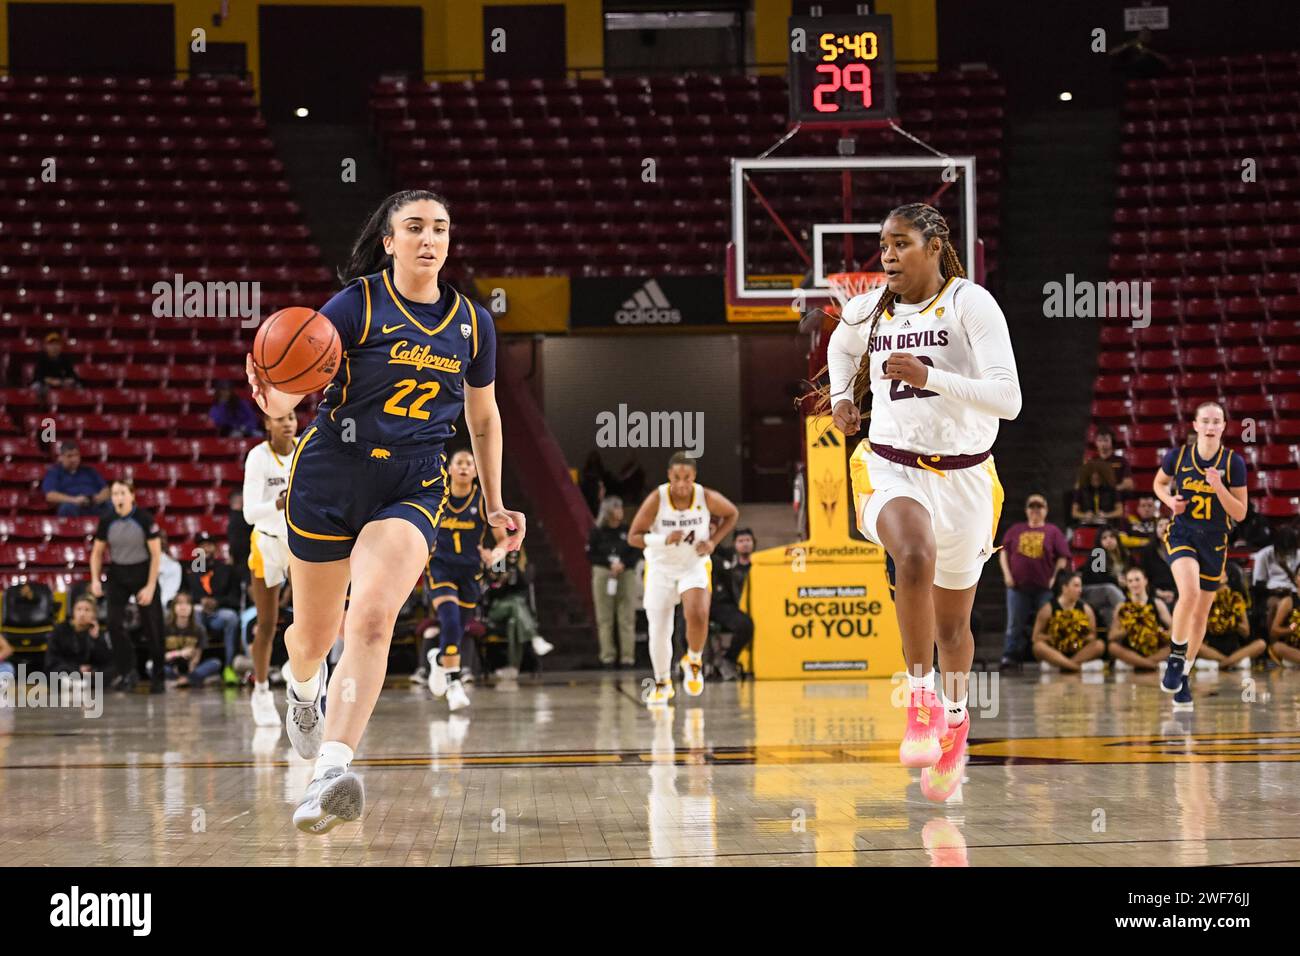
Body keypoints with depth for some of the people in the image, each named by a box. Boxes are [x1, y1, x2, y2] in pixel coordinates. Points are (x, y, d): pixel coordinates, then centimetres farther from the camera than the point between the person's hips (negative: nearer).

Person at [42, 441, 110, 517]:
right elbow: (50, 496, -1)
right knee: (68, 507, -40)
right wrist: (74, 500, -16)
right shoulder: (54, 472, 15)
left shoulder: (88, 471, 26)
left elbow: (105, 490, 20)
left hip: (96, 506, 3)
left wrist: (100, 497, -5)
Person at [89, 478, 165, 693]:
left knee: (152, 627, -2)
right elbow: (97, 552, 7)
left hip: (143, 574, -3)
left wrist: (150, 587, -14)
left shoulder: (144, 519, -15)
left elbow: (156, 554, -11)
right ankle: (127, 671, -6)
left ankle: (158, 677, 12)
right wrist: (95, 579, -7)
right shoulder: (107, 522, -6)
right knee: (114, 623, -14)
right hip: (118, 575, 3)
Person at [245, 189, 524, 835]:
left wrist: (494, 505, 22)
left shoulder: (473, 324, 6)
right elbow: (289, 392, -12)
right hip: (330, 476, -1)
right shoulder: (356, 304, -6)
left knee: (373, 617, -24)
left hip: (411, 489, 1)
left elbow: (483, 419, 21)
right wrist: (273, 398, -36)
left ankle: (331, 769, -37)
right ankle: (303, 685, 51)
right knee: (315, 633, 12)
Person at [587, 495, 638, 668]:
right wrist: (609, 563, -11)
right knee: (604, 619, 0)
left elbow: (636, 554, 5)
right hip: (602, 574, -1)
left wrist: (623, 564, -12)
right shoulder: (597, 532, 1)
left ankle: (627, 657, 0)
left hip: (625, 574, 1)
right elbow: (591, 555, 0)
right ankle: (607, 657, 5)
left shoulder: (627, 530, 5)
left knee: (627, 618, -2)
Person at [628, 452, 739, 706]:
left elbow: (732, 514, 4)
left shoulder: (707, 498, -17)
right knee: (659, 631, 0)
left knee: (697, 616, -25)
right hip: (660, 568, 0)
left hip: (695, 566, 0)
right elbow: (633, 537, -16)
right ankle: (662, 683, 24)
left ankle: (693, 661, 6)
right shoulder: (656, 500, -21)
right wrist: (664, 540, -31)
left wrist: (713, 541, -9)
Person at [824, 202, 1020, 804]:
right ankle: (920, 698, -24)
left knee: (953, 621, 16)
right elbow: (841, 348, 29)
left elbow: (1007, 399, -20)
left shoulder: (971, 304, -11)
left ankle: (954, 718, 43)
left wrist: (929, 376, -29)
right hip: (891, 466, 1)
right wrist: (842, 396, 10)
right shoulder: (868, 311, 3)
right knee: (915, 555, -35)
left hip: (964, 477, -1)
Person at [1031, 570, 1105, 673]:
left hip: (1079, 652, 2)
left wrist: (1084, 639, -13)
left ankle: (1058, 665, -32)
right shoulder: (1048, 609, 0)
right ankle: (1080, 666, -43)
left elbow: (1092, 636, 9)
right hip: (1055, 653, -2)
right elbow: (1036, 637, 0)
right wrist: (1051, 638, -16)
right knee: (1039, 647, -32)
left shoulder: (1085, 609, 7)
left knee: (1099, 645, -24)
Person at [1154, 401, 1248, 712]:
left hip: (1214, 543, 2)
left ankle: (1183, 675, 28)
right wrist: (1170, 500, -7)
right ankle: (1175, 659, -12)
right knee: (1190, 592, -30)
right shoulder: (1178, 456, -7)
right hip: (1182, 535, -2)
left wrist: (1219, 487, -21)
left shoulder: (1234, 463, -8)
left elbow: (1240, 514, -6)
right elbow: (1159, 483, 14)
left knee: (1201, 615, 10)